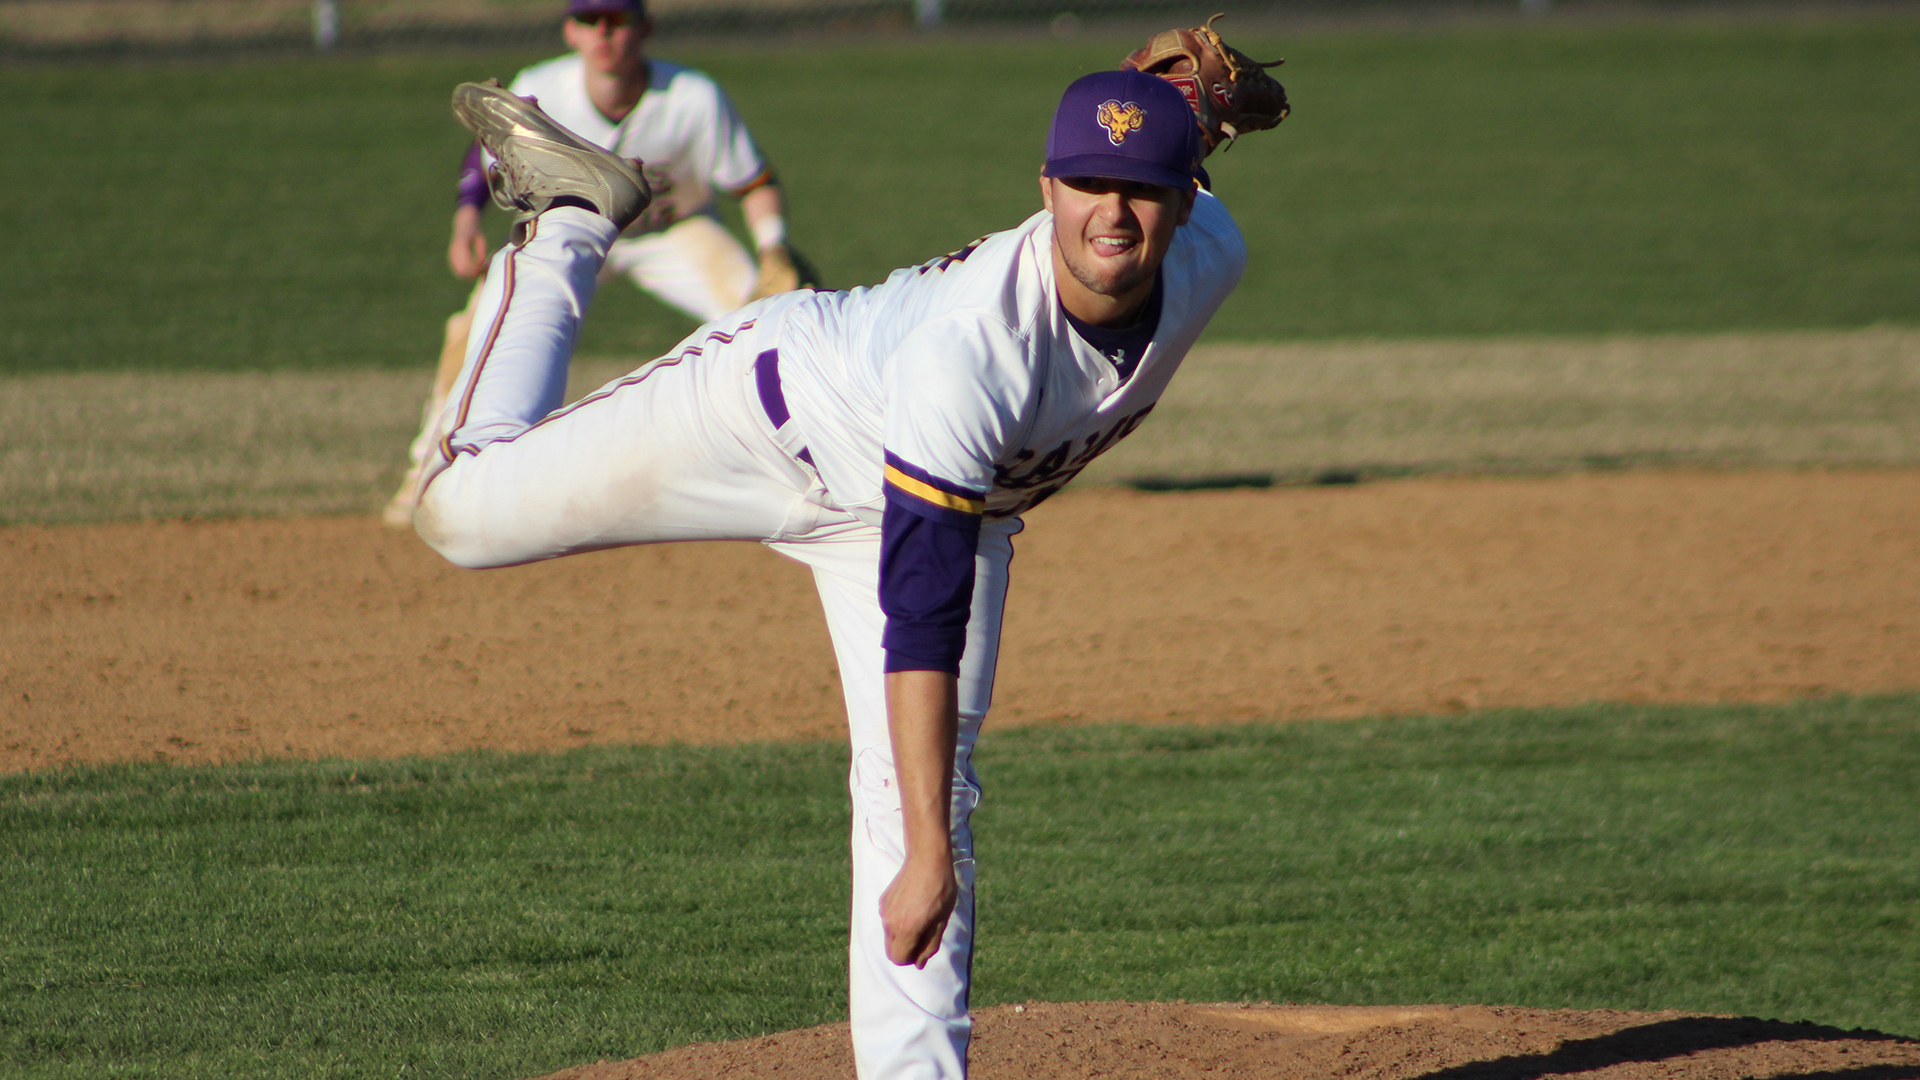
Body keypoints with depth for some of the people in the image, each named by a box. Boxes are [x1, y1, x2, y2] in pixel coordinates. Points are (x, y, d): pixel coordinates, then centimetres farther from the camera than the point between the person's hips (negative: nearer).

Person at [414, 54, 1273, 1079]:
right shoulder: (970, 342, -44)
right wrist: (927, 857, -46)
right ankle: (570, 221, 22)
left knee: (924, 791, -7)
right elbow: (922, 611, -44)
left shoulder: (1210, 256, -27)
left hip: (959, 491, 4)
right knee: (466, 508, 3)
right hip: (779, 407, -4)